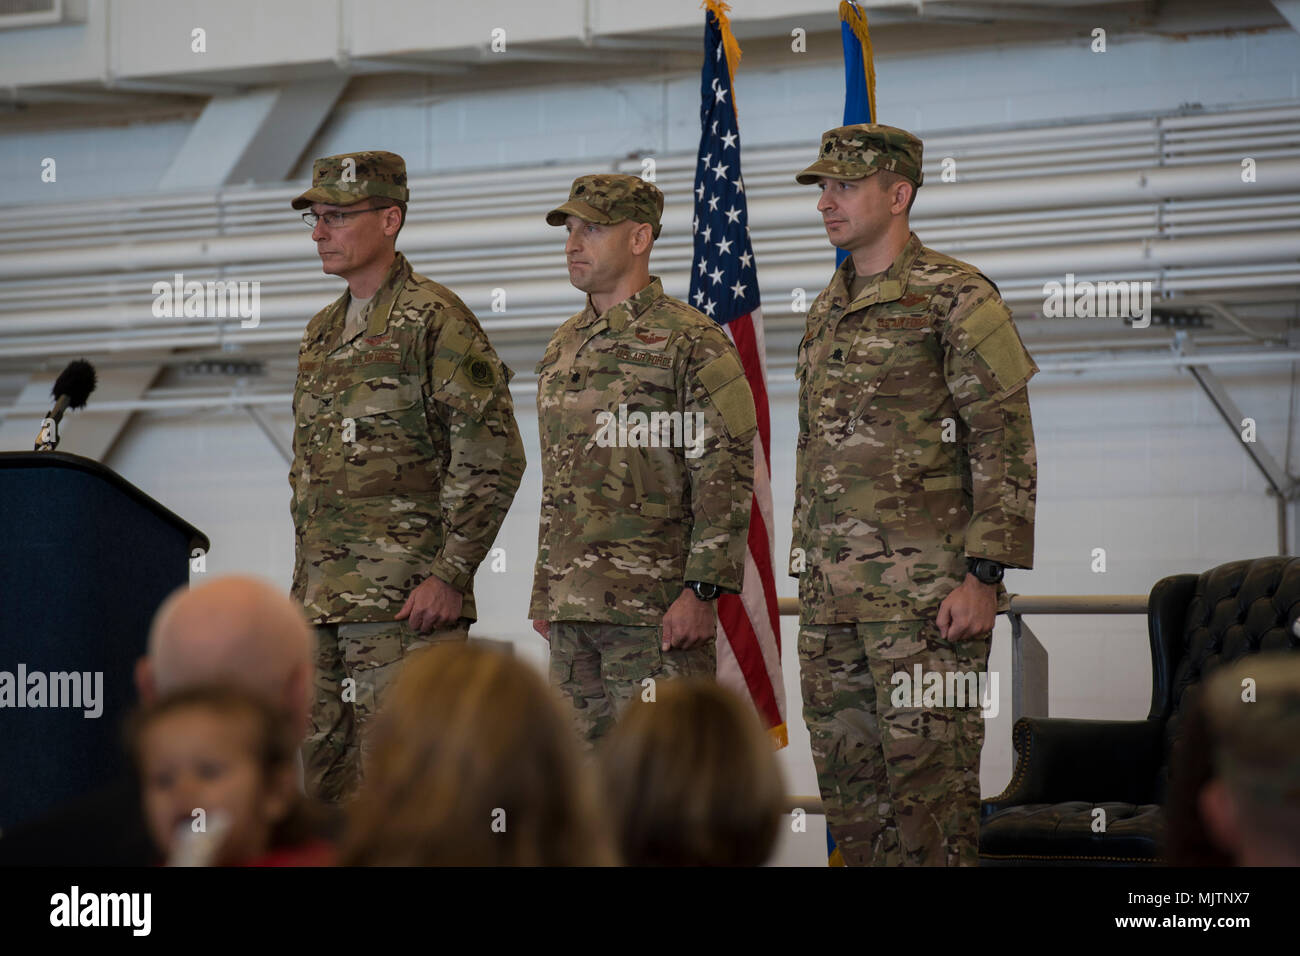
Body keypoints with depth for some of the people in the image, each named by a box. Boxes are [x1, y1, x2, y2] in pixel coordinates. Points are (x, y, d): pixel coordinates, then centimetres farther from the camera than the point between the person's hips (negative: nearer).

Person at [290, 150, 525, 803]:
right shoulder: (320, 334, 19)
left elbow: (494, 456, -13)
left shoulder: (435, 320, -8)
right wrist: (302, 585, 19)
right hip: (323, 603, 8)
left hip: (409, 602, -8)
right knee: (324, 784, 10)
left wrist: (451, 575, -17)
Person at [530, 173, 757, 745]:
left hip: (657, 610, -8)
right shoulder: (563, 348, 18)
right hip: (572, 609, 8)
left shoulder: (692, 343, -6)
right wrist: (543, 591, 19)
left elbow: (726, 478, -12)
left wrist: (702, 591, -18)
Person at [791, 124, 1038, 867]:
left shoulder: (956, 298, -6)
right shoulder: (827, 312, 17)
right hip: (832, 595, 8)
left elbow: (1007, 449, -10)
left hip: (925, 590, -7)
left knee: (929, 777, -7)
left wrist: (983, 577, -17)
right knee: (848, 779, 9)